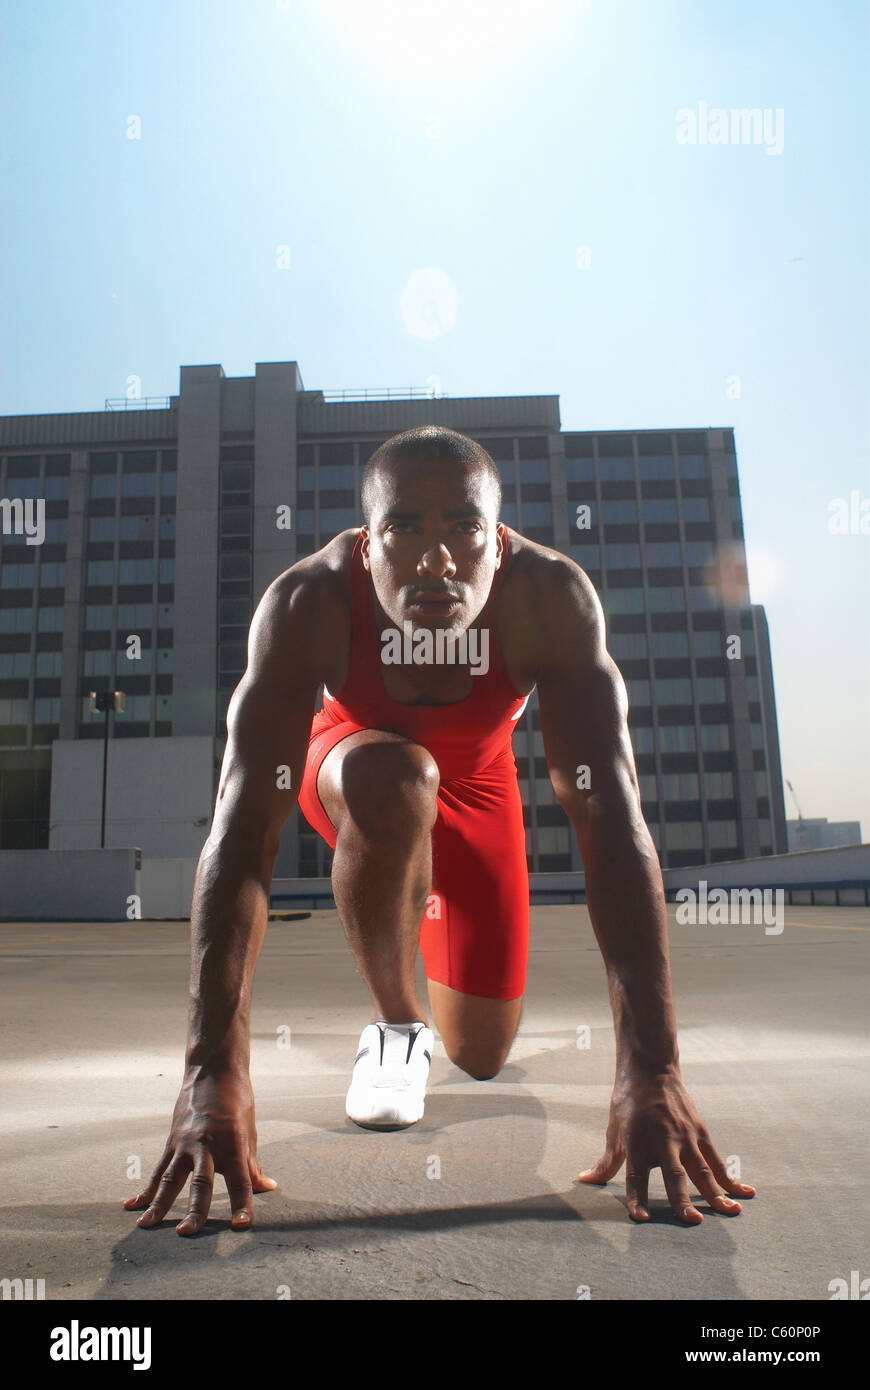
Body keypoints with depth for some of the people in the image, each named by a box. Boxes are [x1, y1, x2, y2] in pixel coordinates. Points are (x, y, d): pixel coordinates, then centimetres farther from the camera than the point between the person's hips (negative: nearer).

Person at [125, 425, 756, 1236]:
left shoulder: (550, 596, -35)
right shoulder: (308, 604, -36)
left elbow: (611, 819, -39)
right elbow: (243, 829, -40)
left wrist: (651, 1069, -44)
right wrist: (214, 1071, -45)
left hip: (476, 774, 2)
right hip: (354, 749, -1)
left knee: (482, 1056, 5)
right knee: (391, 784, -40)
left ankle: (425, 892, 38)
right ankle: (393, 1020, -12)